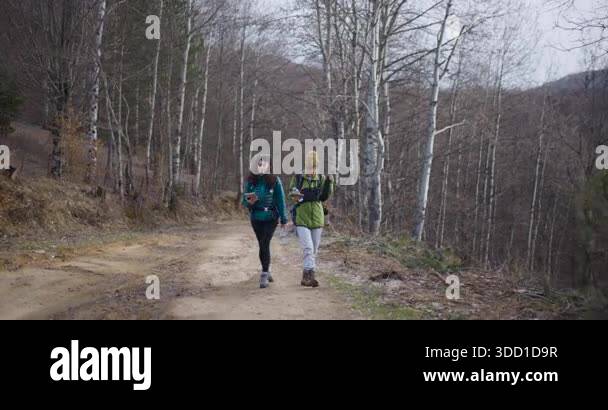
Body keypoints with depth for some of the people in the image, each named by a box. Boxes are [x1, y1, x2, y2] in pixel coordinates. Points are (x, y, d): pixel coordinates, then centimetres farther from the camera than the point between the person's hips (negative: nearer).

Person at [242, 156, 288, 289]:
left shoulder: (274, 180, -8)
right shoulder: (250, 181, -1)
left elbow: (281, 200, -3)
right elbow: (245, 201, 4)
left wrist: (284, 219, -2)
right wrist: (250, 202, -20)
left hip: (271, 217, -3)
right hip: (256, 218, 3)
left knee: (265, 244, -14)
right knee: (263, 245, 14)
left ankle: (264, 276, -10)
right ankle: (267, 272, 31)